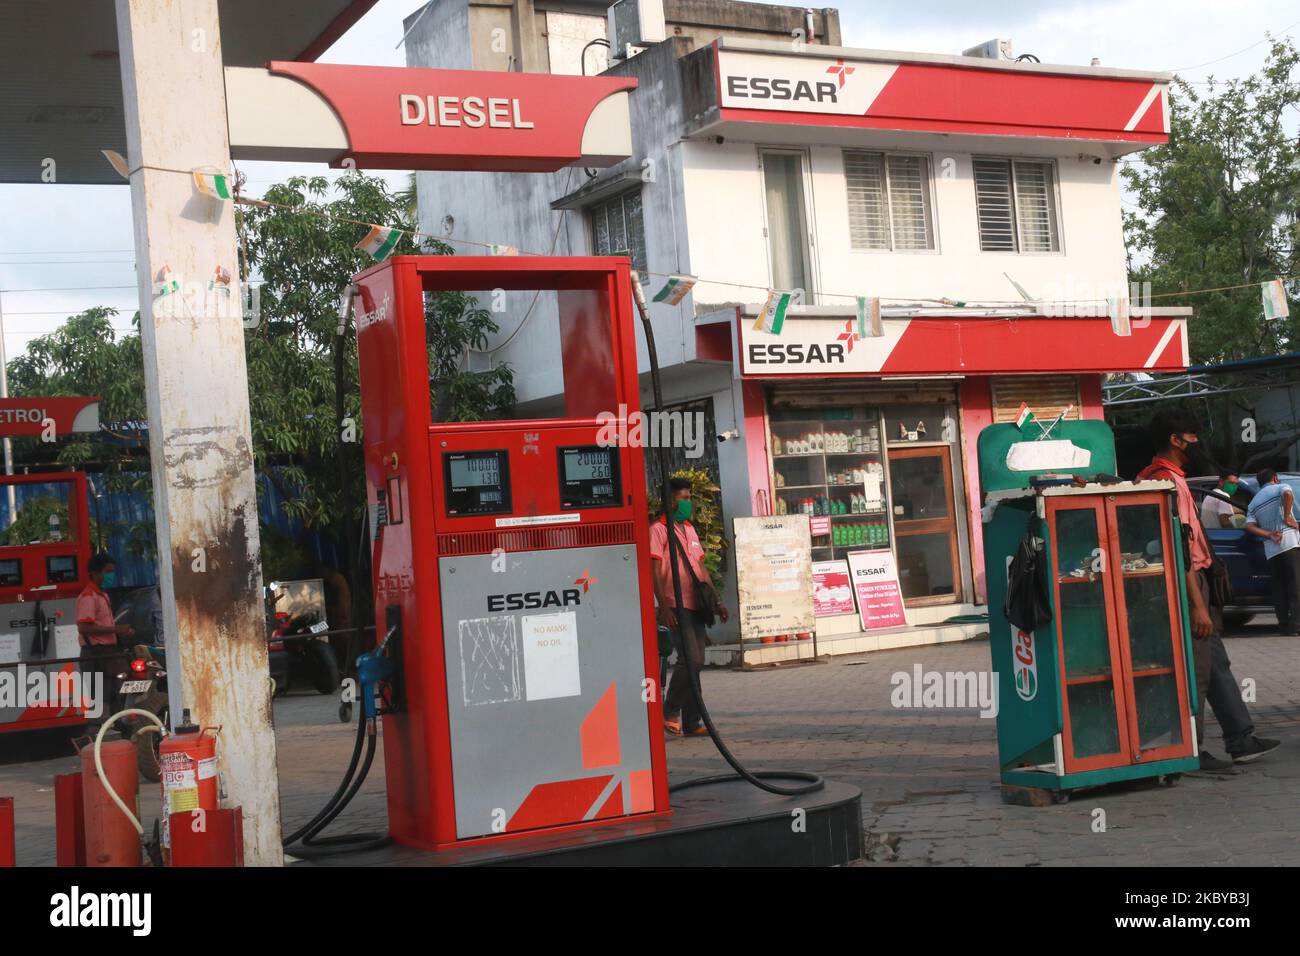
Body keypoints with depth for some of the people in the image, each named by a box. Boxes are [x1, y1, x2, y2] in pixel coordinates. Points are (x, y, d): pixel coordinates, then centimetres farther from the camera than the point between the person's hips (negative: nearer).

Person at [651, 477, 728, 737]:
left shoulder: (689, 529, 19)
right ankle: (669, 713, -2)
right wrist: (664, 607, -18)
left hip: (695, 605, 8)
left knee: (696, 662, 7)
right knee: (690, 659, -16)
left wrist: (715, 601, 18)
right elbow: (655, 571, -11)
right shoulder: (659, 529, -5)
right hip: (677, 606, -8)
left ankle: (691, 723, 11)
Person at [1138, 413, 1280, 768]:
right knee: (1195, 670, -4)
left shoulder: (1152, 476, 14)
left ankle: (1240, 739, 20)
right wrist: (1198, 604, -24)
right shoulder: (1168, 481, -18)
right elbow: (1179, 547, -24)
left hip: (1193, 581, 11)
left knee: (1216, 662, 14)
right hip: (1187, 583, -11)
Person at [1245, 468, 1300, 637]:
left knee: (1279, 588, 9)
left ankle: (1285, 625, 5)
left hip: (1270, 550, 5)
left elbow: (1249, 526, 5)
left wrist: (1270, 534, 0)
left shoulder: (1253, 502, 20)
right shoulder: (1280, 488, 6)